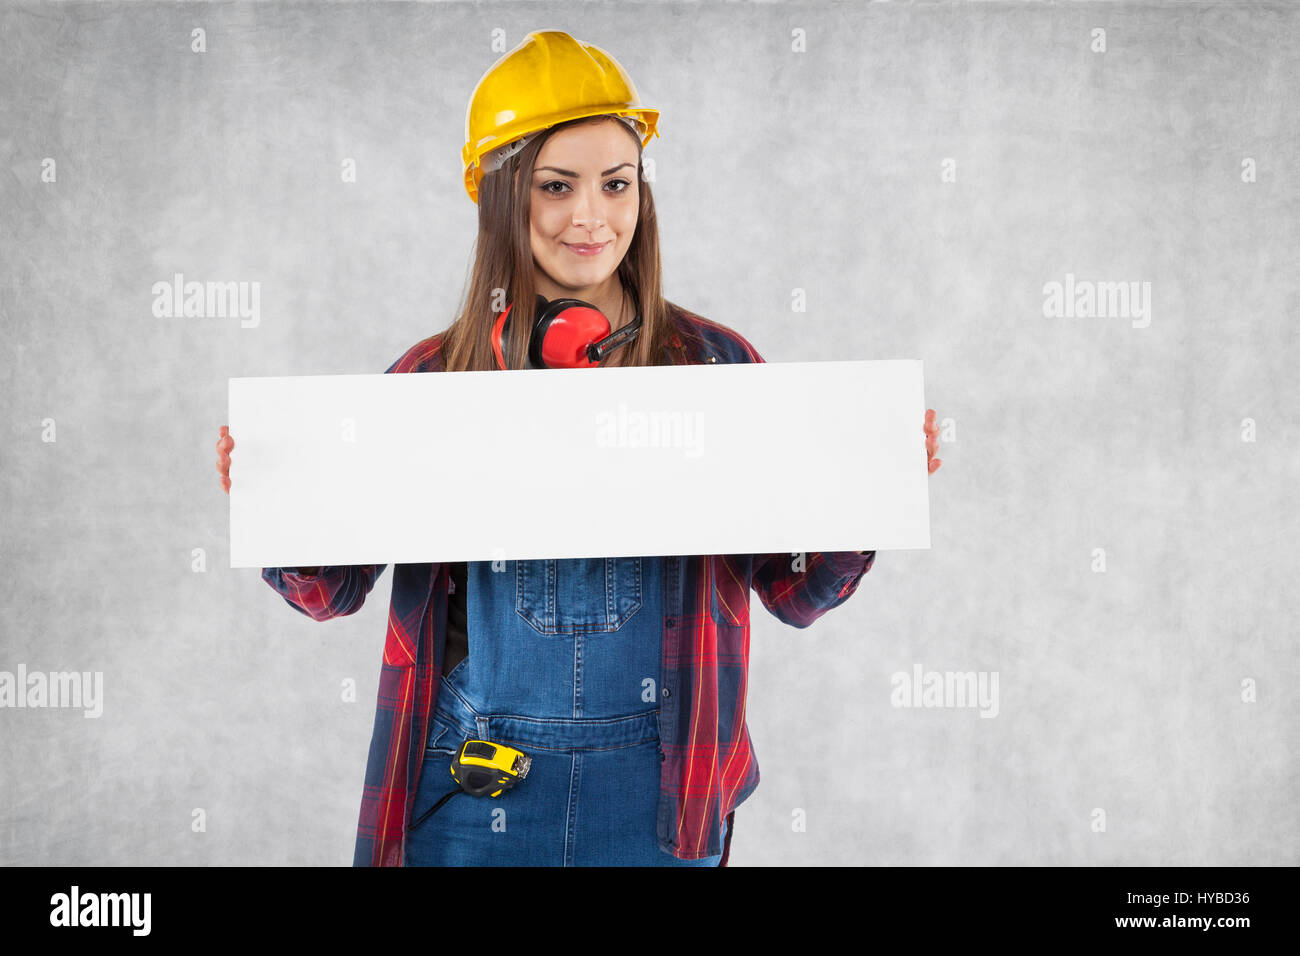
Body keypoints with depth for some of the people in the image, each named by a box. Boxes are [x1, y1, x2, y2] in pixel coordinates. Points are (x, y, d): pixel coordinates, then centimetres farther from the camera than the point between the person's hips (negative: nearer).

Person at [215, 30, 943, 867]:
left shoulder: (716, 364, -2)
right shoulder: (432, 376, -1)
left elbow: (794, 594, 2)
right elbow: (333, 590, 5)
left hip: (657, 792, 0)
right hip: (472, 786, 0)